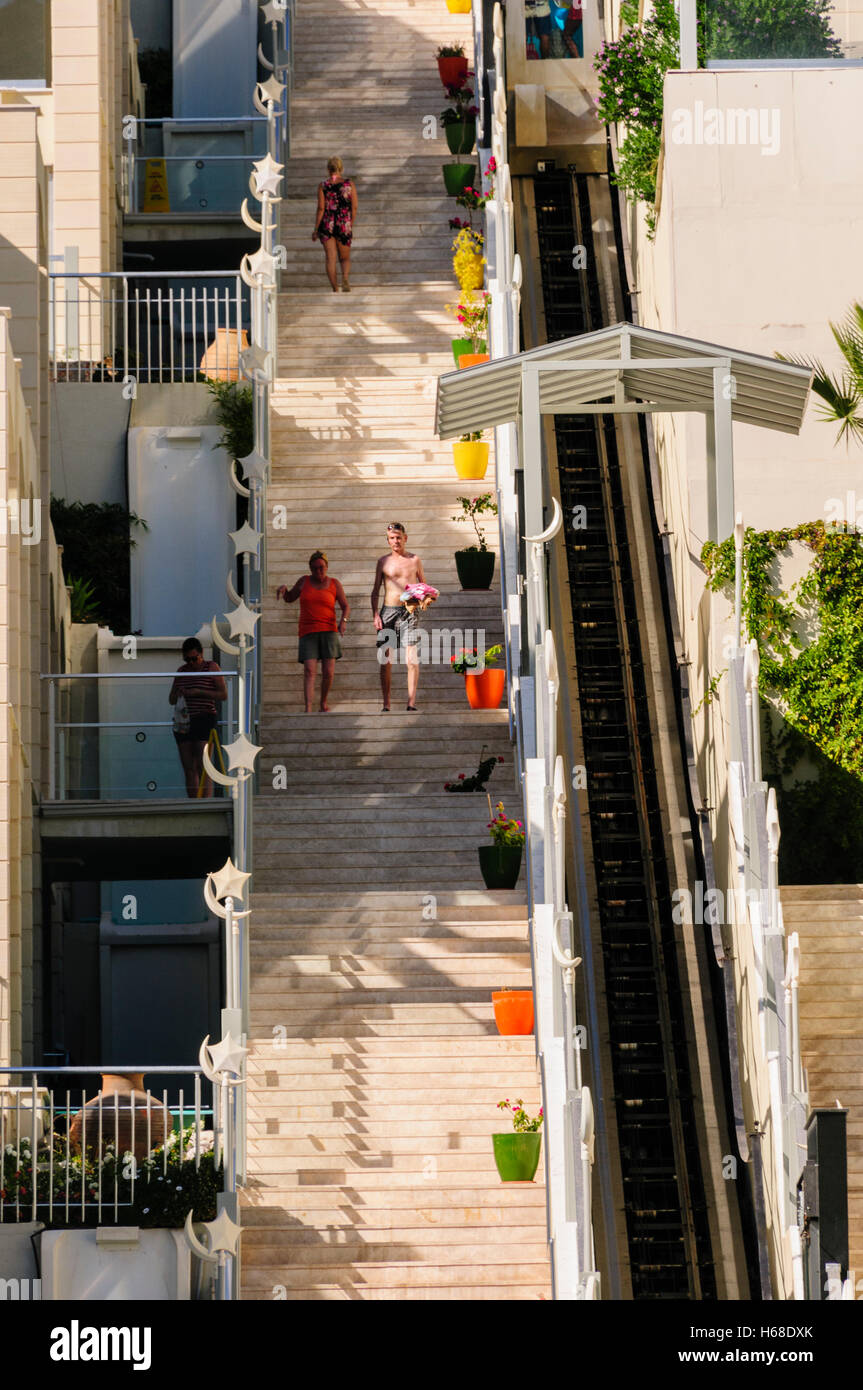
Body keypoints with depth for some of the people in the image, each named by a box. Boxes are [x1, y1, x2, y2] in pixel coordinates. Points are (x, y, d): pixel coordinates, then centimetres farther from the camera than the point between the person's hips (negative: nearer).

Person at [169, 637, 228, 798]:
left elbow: (223, 695, -6)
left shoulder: (211, 668, 0)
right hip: (183, 723, 6)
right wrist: (178, 693, -5)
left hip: (204, 720, -6)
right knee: (189, 770, 2)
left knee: (202, 768, -14)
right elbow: (171, 700, 19)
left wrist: (198, 692, -15)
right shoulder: (181, 671, 15)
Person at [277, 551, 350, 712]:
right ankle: (308, 710, -24)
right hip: (308, 634, 0)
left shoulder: (334, 584, 4)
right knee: (309, 671, -16)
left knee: (328, 672, -6)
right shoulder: (305, 581, 7)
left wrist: (343, 620, -14)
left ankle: (323, 702, 20)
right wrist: (283, 588, -8)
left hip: (328, 631, 0)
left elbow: (346, 606, 6)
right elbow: (289, 598, 14)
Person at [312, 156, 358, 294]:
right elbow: (354, 207, -1)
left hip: (327, 225, -1)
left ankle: (335, 289, -2)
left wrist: (316, 230, 0)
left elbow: (321, 208, -6)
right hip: (344, 225, 1)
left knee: (331, 258, 4)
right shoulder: (349, 183, -1)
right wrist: (351, 224, 12)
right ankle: (346, 277, -18)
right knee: (345, 258, 13)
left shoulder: (323, 186, -4)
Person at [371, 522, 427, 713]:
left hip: (409, 611, -1)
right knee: (385, 660, -1)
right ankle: (386, 704, 4)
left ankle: (411, 703, -11)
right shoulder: (384, 561, 9)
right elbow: (375, 591, 11)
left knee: (412, 658, -11)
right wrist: (375, 615, 0)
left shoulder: (414, 560, 8)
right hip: (388, 611, 1)